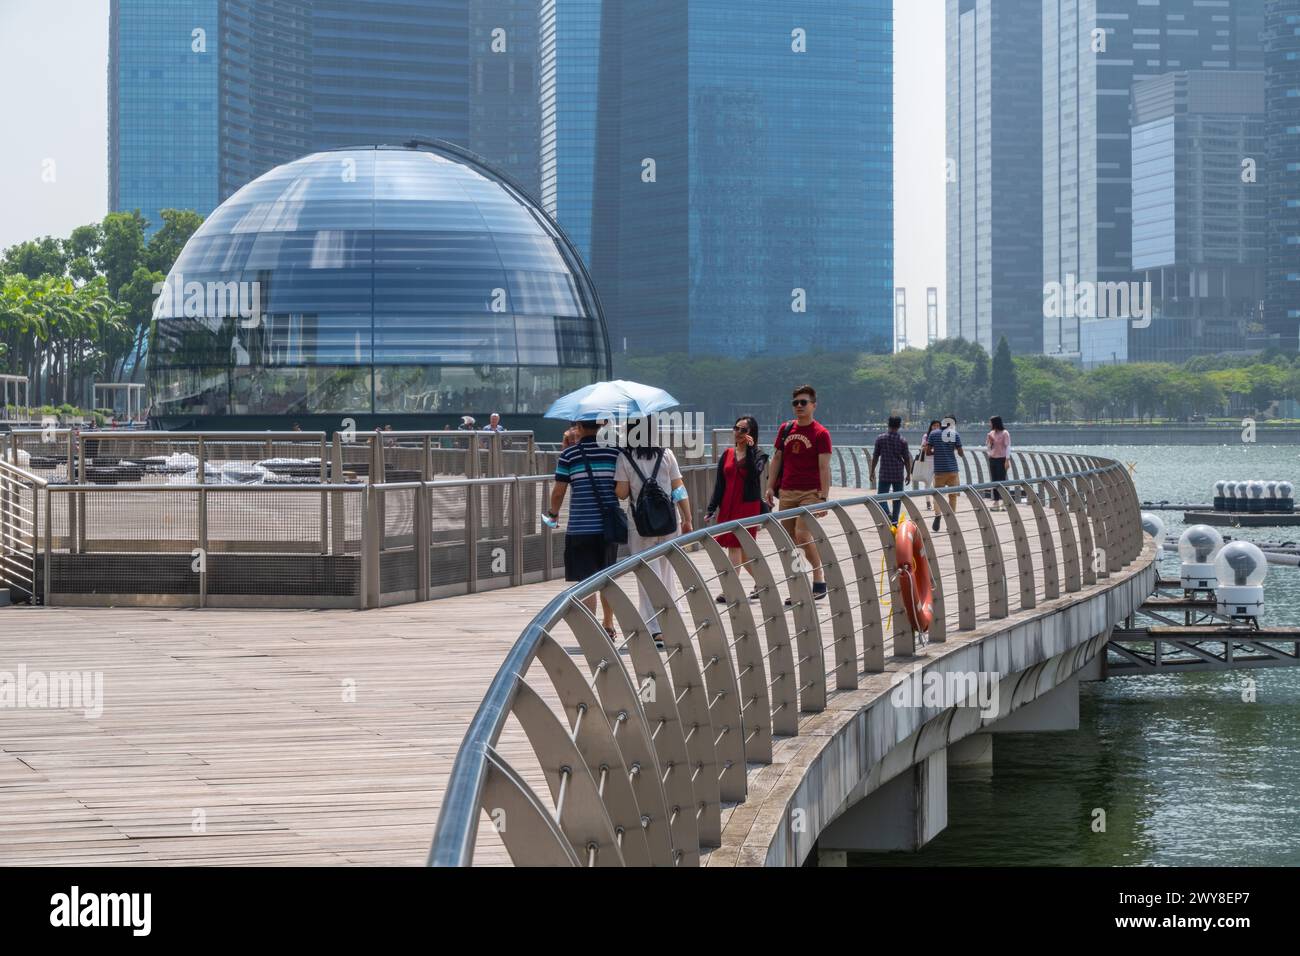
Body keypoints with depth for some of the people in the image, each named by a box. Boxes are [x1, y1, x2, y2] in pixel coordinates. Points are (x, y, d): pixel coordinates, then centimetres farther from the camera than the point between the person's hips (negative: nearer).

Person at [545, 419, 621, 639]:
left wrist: (553, 513, 17)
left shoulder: (569, 454, -3)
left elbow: (558, 491, -1)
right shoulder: (615, 450, 2)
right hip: (609, 526, 3)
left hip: (580, 528, -3)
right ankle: (608, 626, 31)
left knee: (586, 581, -2)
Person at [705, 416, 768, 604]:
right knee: (741, 549, 9)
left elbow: (755, 472, -22)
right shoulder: (727, 454, 11)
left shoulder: (758, 455, 0)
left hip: (748, 505, -5)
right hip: (727, 507, 5)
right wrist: (712, 509, 5)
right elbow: (719, 484, 11)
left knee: (735, 546, -10)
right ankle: (761, 582, 24)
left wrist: (750, 448, -20)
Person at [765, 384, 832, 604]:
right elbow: (777, 458, 17)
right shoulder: (785, 429, 12)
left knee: (803, 535, -18)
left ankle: (819, 576, 0)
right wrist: (771, 487, 9)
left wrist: (823, 497, -16)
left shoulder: (820, 434, -4)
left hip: (810, 493, -6)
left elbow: (824, 467, -9)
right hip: (787, 492, 6)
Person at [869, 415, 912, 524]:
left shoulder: (880, 438, -4)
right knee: (897, 497, 11)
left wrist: (872, 472, 8)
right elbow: (907, 459, -1)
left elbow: (875, 457, -1)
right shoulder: (903, 441, -4)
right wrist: (908, 474, 10)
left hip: (884, 474, -1)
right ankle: (895, 520, 12)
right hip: (899, 474, 1)